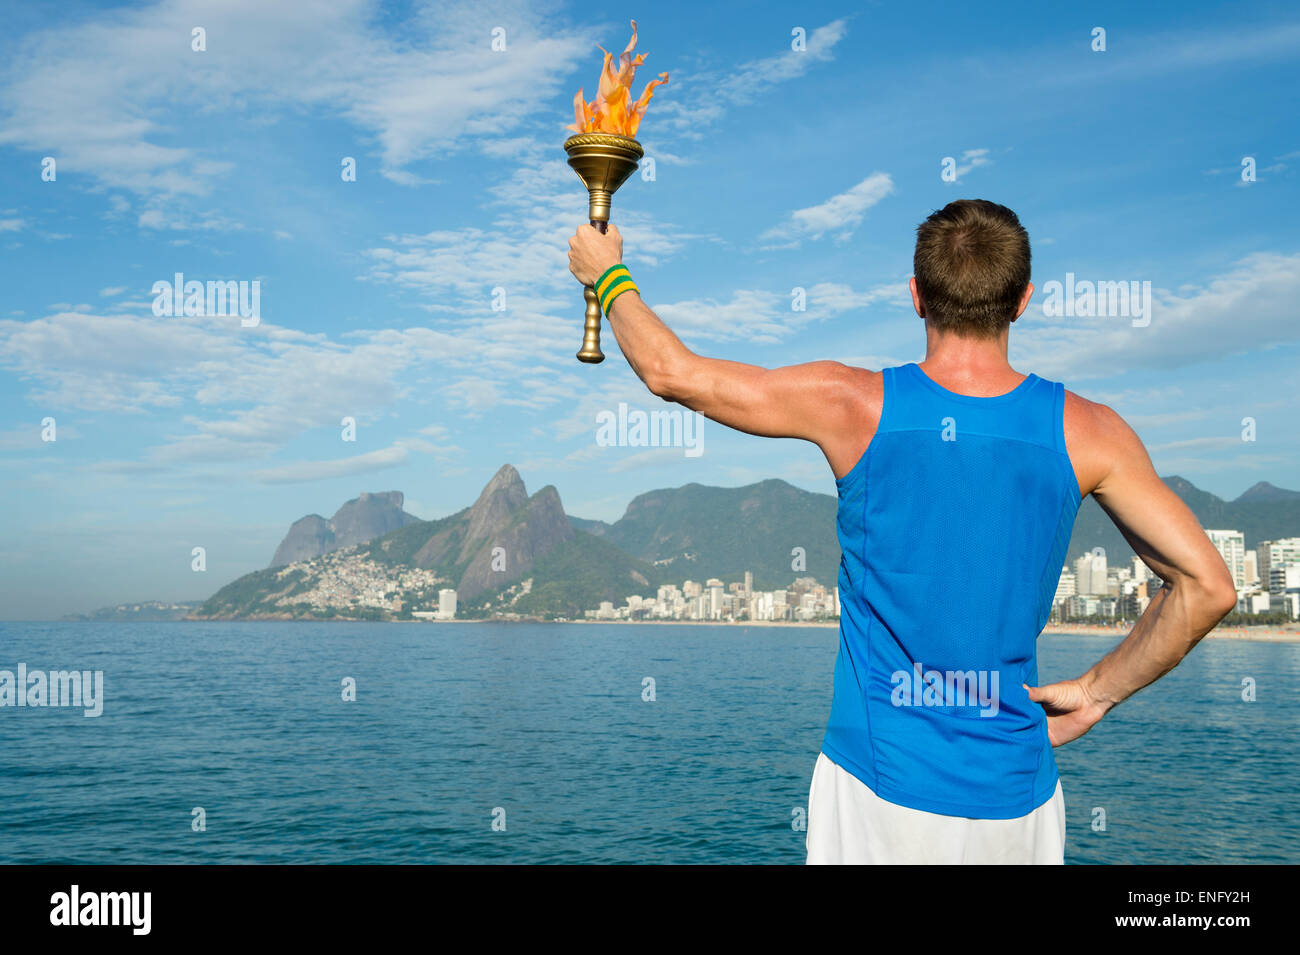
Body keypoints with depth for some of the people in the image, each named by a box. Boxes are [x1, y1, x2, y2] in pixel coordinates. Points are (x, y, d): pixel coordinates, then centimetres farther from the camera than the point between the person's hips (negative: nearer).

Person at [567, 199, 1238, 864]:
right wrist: (1099, 691, 4)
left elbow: (671, 372, -3)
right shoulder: (1086, 432, -7)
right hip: (1015, 798, 2)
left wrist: (607, 275, 14)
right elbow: (1208, 588, -6)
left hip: (878, 790, -1)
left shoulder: (857, 405, -12)